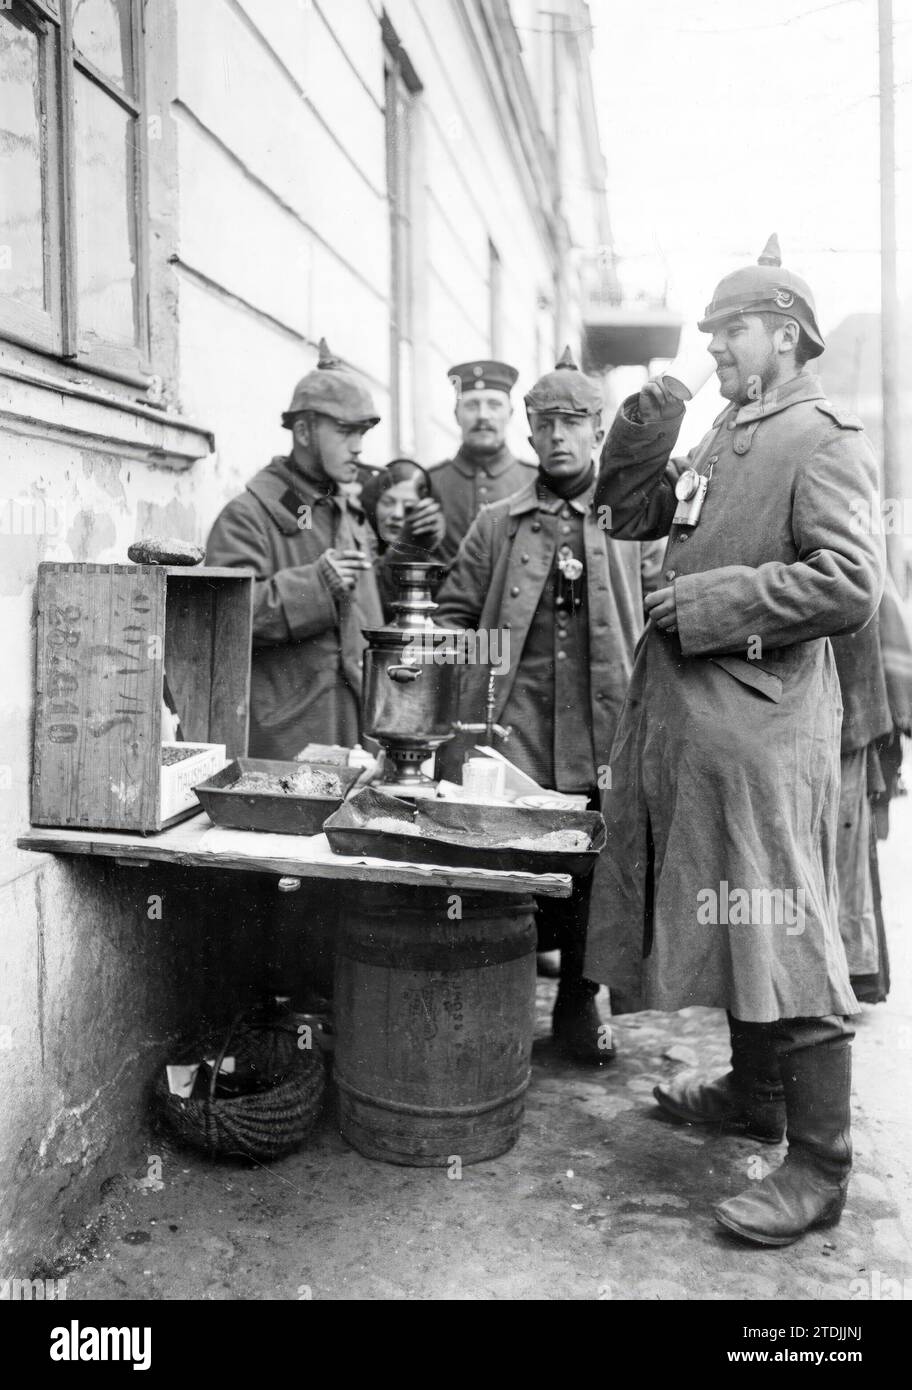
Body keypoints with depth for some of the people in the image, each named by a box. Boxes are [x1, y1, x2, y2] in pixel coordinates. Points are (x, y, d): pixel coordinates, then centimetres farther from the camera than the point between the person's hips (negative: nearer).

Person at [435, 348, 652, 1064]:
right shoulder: (497, 524, 11)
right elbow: (453, 614, 13)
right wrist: (466, 679, -1)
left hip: (603, 731, 0)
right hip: (512, 730, 0)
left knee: (592, 872, 8)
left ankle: (579, 1000, 26)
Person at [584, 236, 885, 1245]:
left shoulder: (820, 439, -8)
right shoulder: (725, 435, 19)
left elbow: (850, 584, -19)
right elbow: (631, 513, 22)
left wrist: (713, 601, -16)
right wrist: (642, 434, 5)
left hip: (762, 720, -9)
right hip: (690, 710, 9)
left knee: (781, 931, -4)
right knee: (729, 920, 17)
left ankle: (819, 1167, 7)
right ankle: (753, 1095, 34)